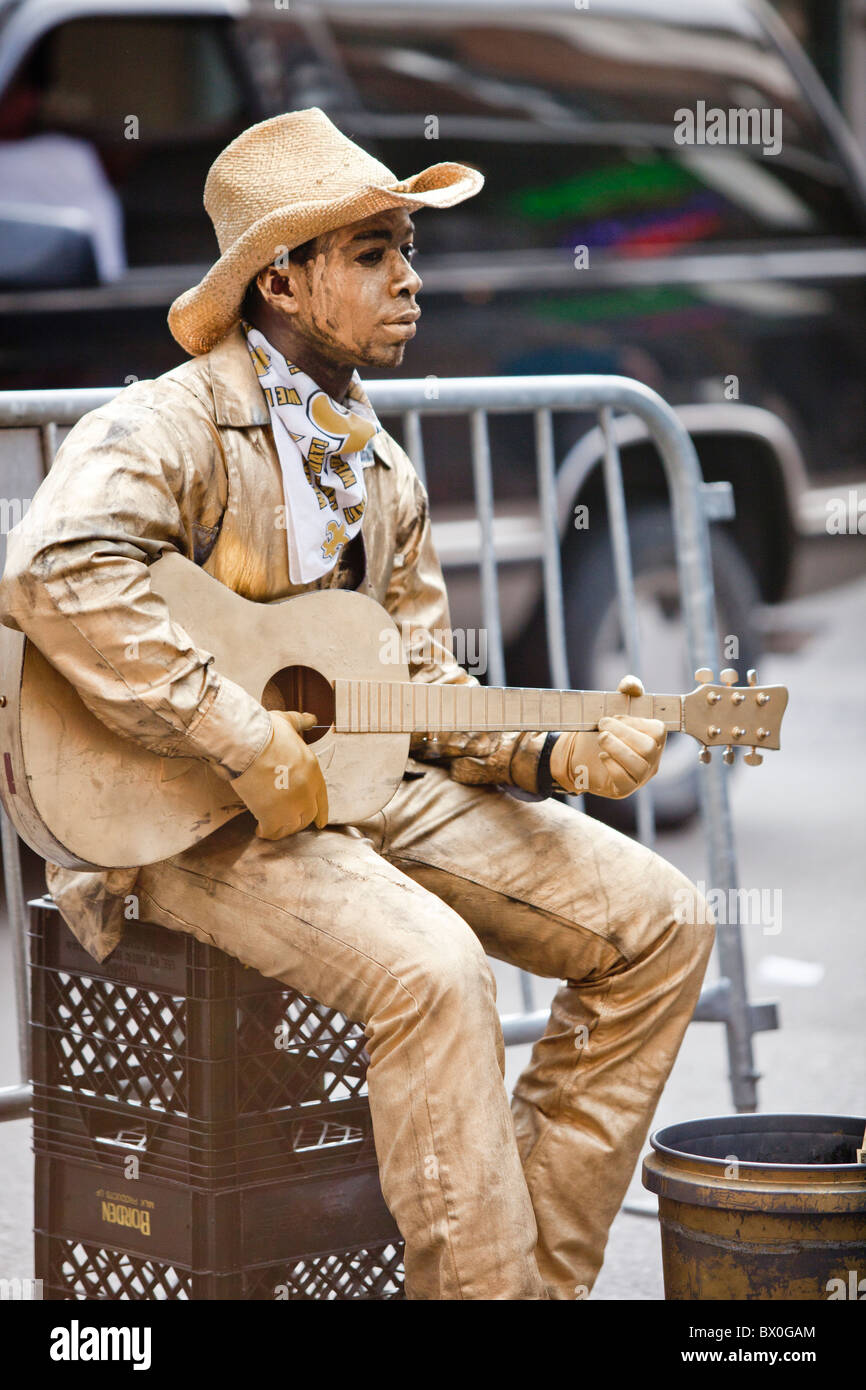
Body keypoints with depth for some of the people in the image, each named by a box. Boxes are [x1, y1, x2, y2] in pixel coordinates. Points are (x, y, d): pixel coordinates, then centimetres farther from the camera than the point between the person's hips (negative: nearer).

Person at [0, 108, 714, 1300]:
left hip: (366, 784, 8)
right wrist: (247, 745, -31)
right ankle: (481, 1278, -20)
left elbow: (423, 690, 16)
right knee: (433, 966, -34)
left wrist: (551, 754, -4)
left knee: (658, 923, -2)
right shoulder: (170, 428, -12)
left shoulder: (381, 470, 15)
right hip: (194, 823, -8)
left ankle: (539, 1268, 2)